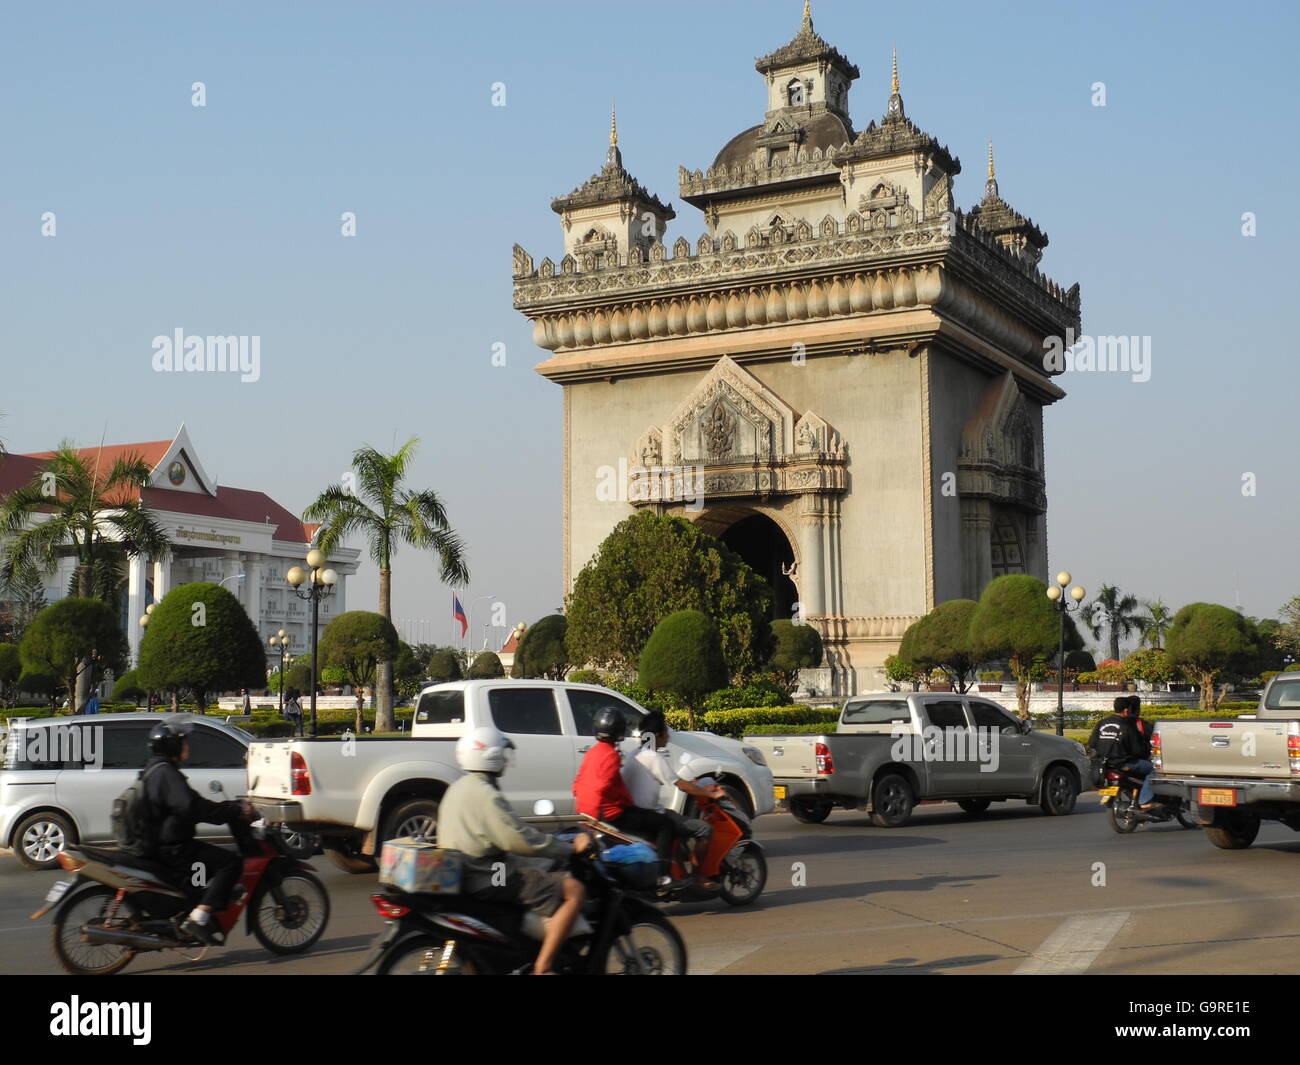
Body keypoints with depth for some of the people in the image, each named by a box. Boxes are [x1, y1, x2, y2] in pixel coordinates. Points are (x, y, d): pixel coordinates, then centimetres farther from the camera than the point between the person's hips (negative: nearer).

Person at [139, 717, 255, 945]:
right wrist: (236, 811, -23)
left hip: (158, 845, 11)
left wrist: (230, 809, 19)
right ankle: (198, 917, -23)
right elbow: (192, 807, -29)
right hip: (171, 848, -11)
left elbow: (187, 805, 24)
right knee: (231, 862, -16)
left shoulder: (154, 770, 17)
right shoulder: (165, 773, -17)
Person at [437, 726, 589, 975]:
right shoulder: (485, 794, -18)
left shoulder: (459, 788, 15)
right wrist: (570, 847, -14)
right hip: (487, 880, -11)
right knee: (574, 891, -15)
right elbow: (519, 840, -22)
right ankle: (542, 968, -17)